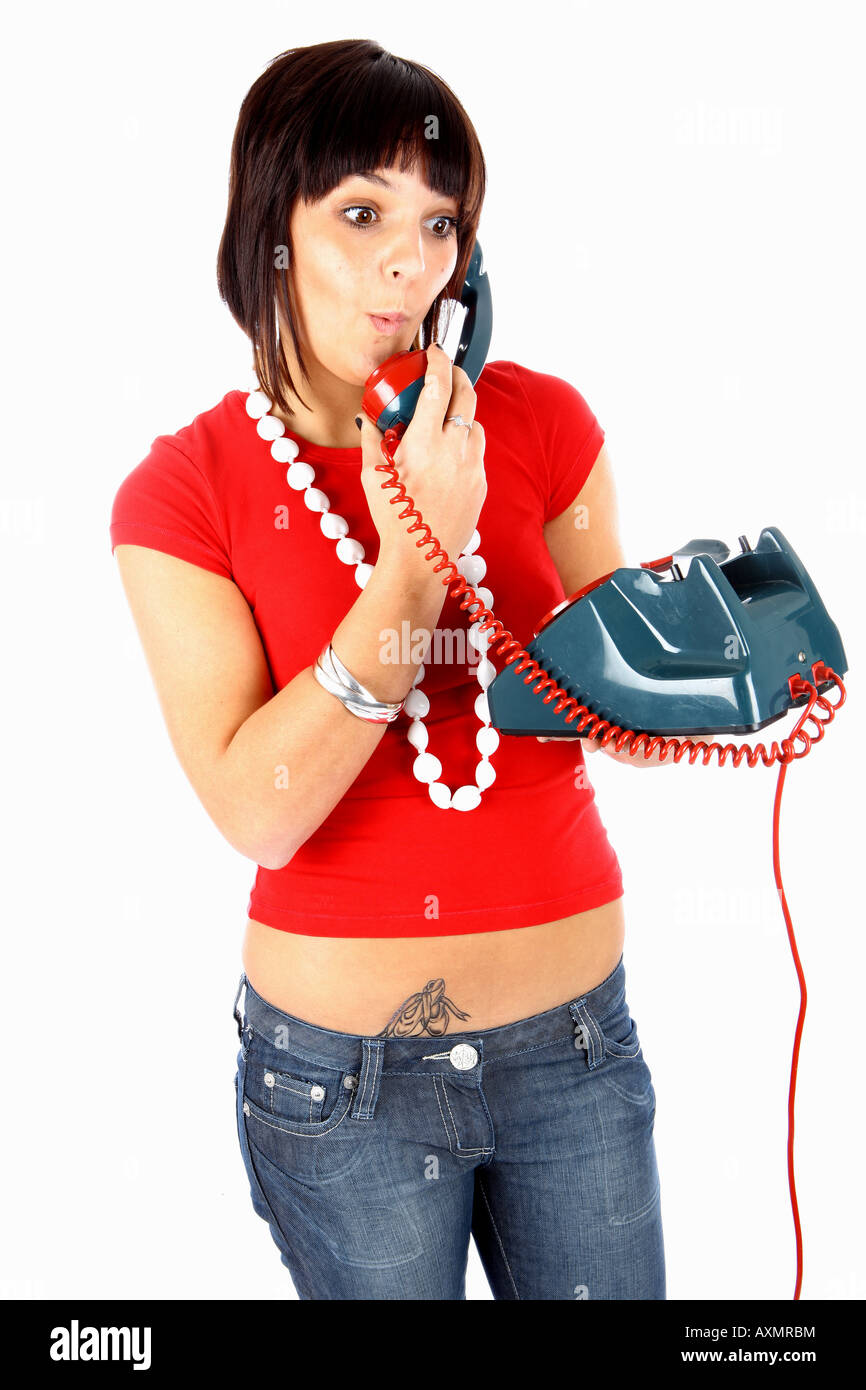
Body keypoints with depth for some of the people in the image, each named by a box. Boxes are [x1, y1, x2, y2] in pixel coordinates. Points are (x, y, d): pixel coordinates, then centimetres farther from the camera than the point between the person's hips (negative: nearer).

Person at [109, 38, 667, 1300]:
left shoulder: (541, 424, -5)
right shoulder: (183, 493, -10)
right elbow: (257, 812, -20)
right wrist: (414, 566, -25)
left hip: (575, 1043, 2)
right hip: (342, 1075, -2)